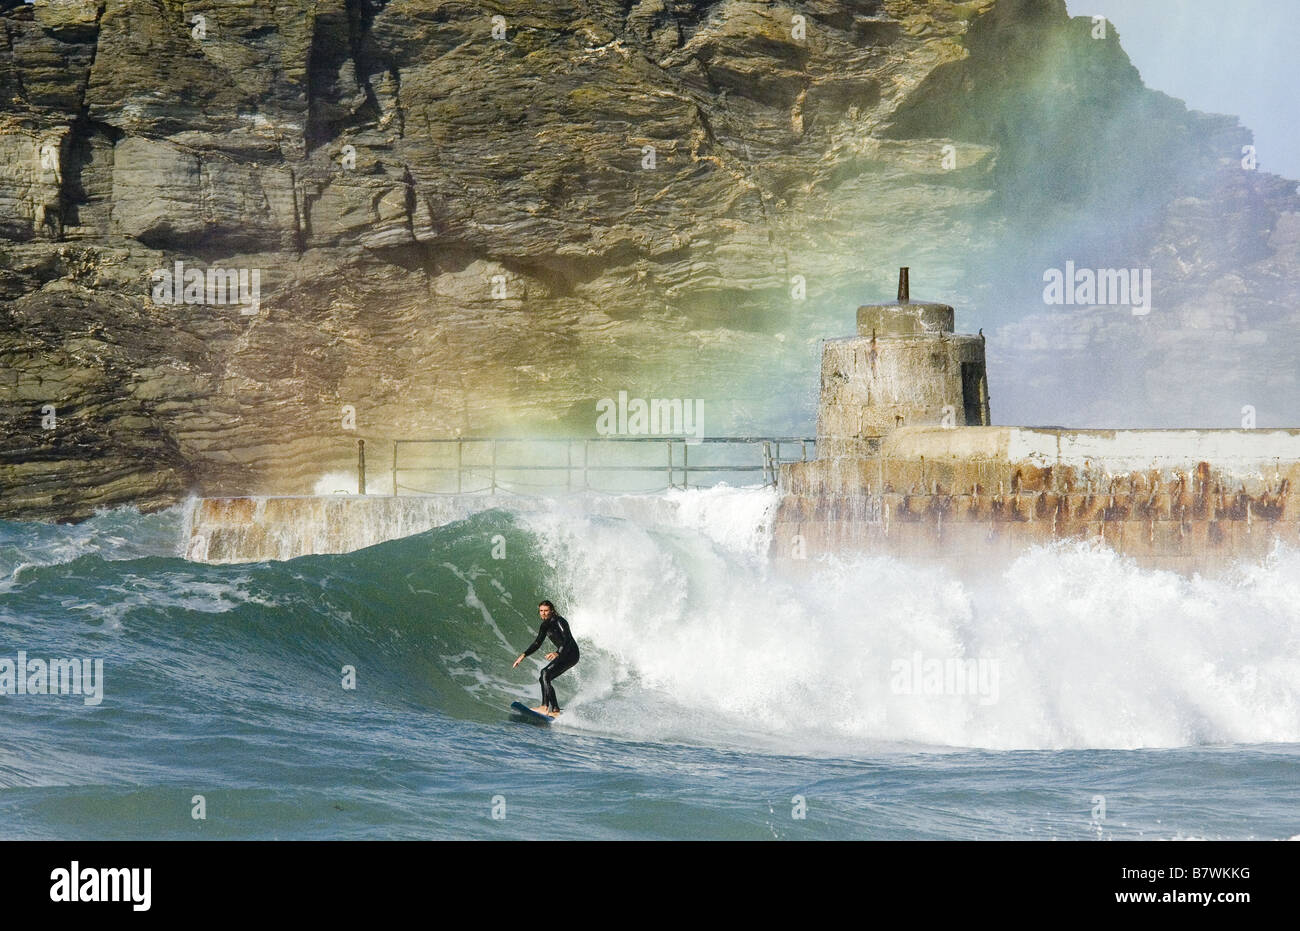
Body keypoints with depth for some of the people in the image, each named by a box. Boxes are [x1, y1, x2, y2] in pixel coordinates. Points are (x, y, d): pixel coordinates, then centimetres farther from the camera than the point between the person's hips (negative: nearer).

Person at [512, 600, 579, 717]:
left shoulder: (559, 622, -17)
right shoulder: (545, 625, 10)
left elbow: (568, 640, -30)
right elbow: (537, 643, 17)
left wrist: (558, 654, -46)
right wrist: (524, 655, 6)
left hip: (571, 654, -10)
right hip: (562, 654, 10)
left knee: (546, 672, -24)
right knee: (543, 679, 4)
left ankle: (545, 707, -32)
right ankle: (555, 710, 2)